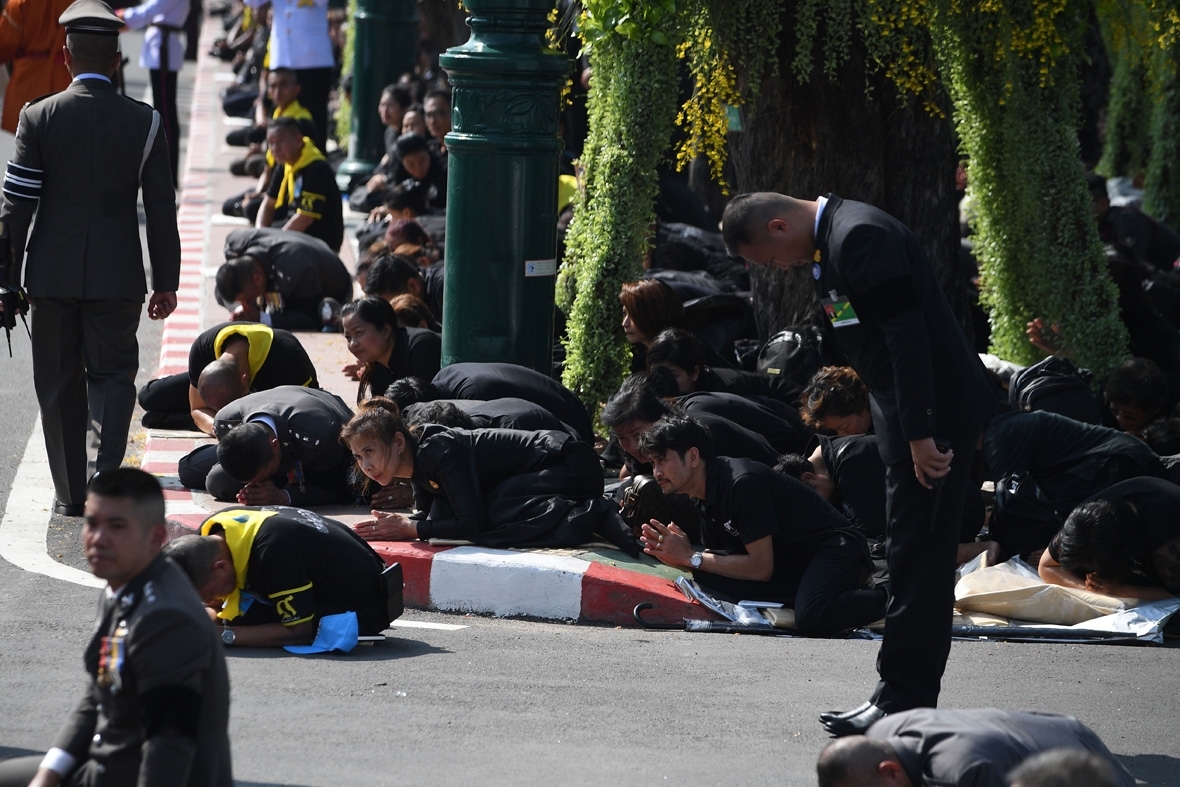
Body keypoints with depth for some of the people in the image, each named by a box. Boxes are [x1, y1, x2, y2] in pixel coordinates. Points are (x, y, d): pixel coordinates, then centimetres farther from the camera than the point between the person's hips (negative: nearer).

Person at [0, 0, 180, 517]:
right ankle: (107, 472, -15)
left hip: (52, 276, 0)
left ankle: (70, 493, 15)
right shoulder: (144, 123, -3)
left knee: (59, 384, 10)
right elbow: (161, 209, 0)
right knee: (113, 374, 7)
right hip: (118, 276, 0)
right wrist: (166, 282, 8)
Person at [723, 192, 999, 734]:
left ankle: (904, 700, -6)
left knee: (919, 560, -8)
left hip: (935, 413, -11)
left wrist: (921, 434, -24)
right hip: (908, 415, 11)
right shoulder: (833, 240, 15)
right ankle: (908, 697, 17)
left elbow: (907, 337, -24)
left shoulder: (862, 237, -19)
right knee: (914, 558, 12)